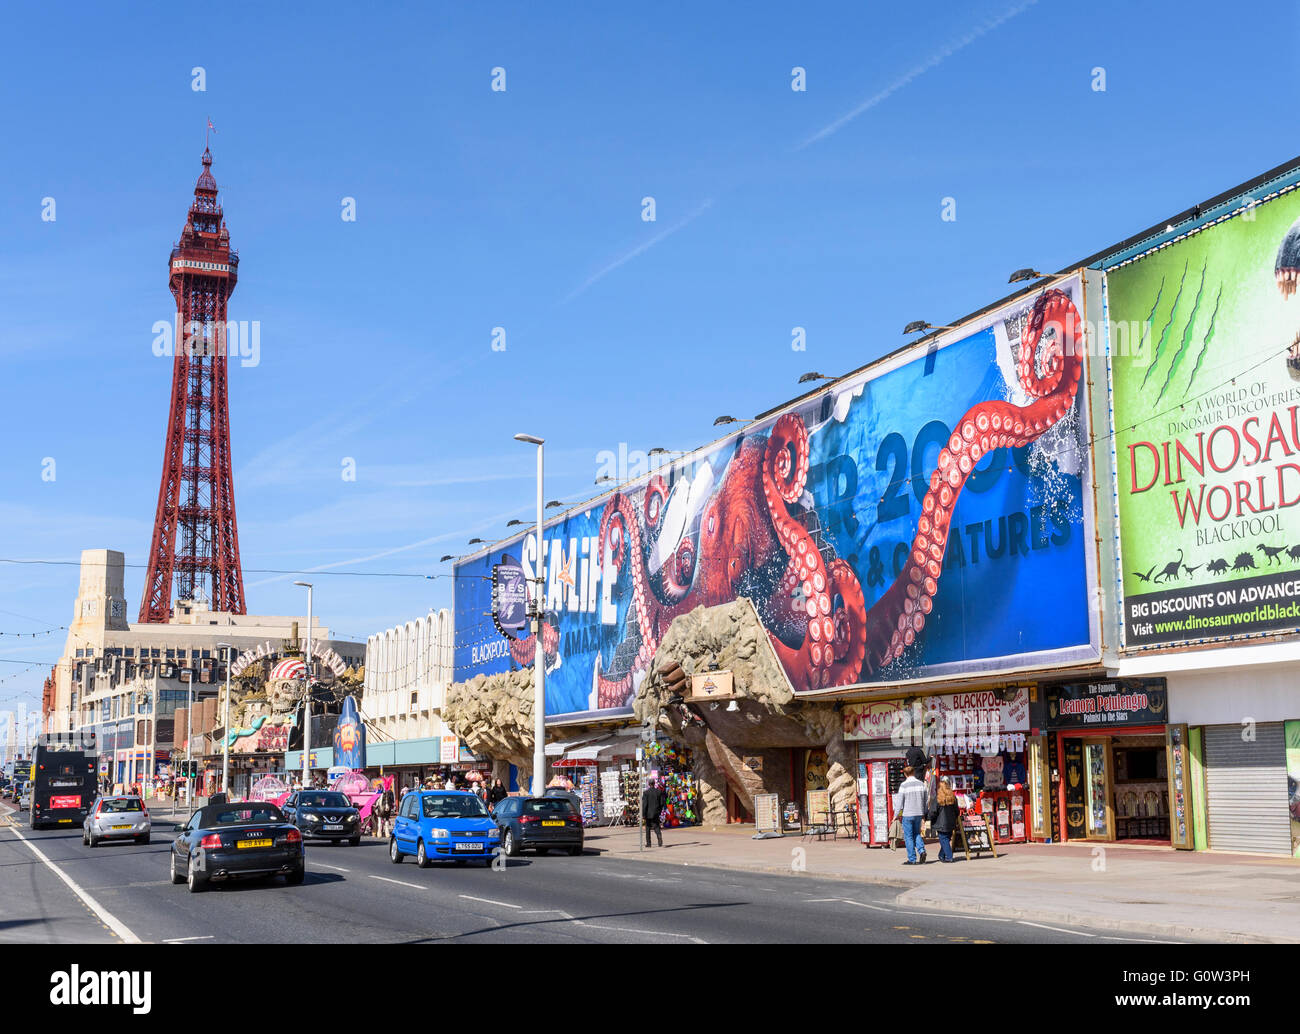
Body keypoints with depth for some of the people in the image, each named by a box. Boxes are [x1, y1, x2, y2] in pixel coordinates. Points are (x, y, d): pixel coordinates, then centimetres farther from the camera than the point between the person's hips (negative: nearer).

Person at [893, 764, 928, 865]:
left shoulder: (904, 786, -12)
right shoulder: (921, 784, 2)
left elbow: (899, 801, -9)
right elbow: (925, 800, 10)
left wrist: (896, 815, 1)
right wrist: (924, 813, 21)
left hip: (907, 814, -5)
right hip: (919, 814, 5)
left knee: (908, 837, 3)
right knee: (916, 834, 20)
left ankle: (912, 859, 4)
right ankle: (922, 850, -2)